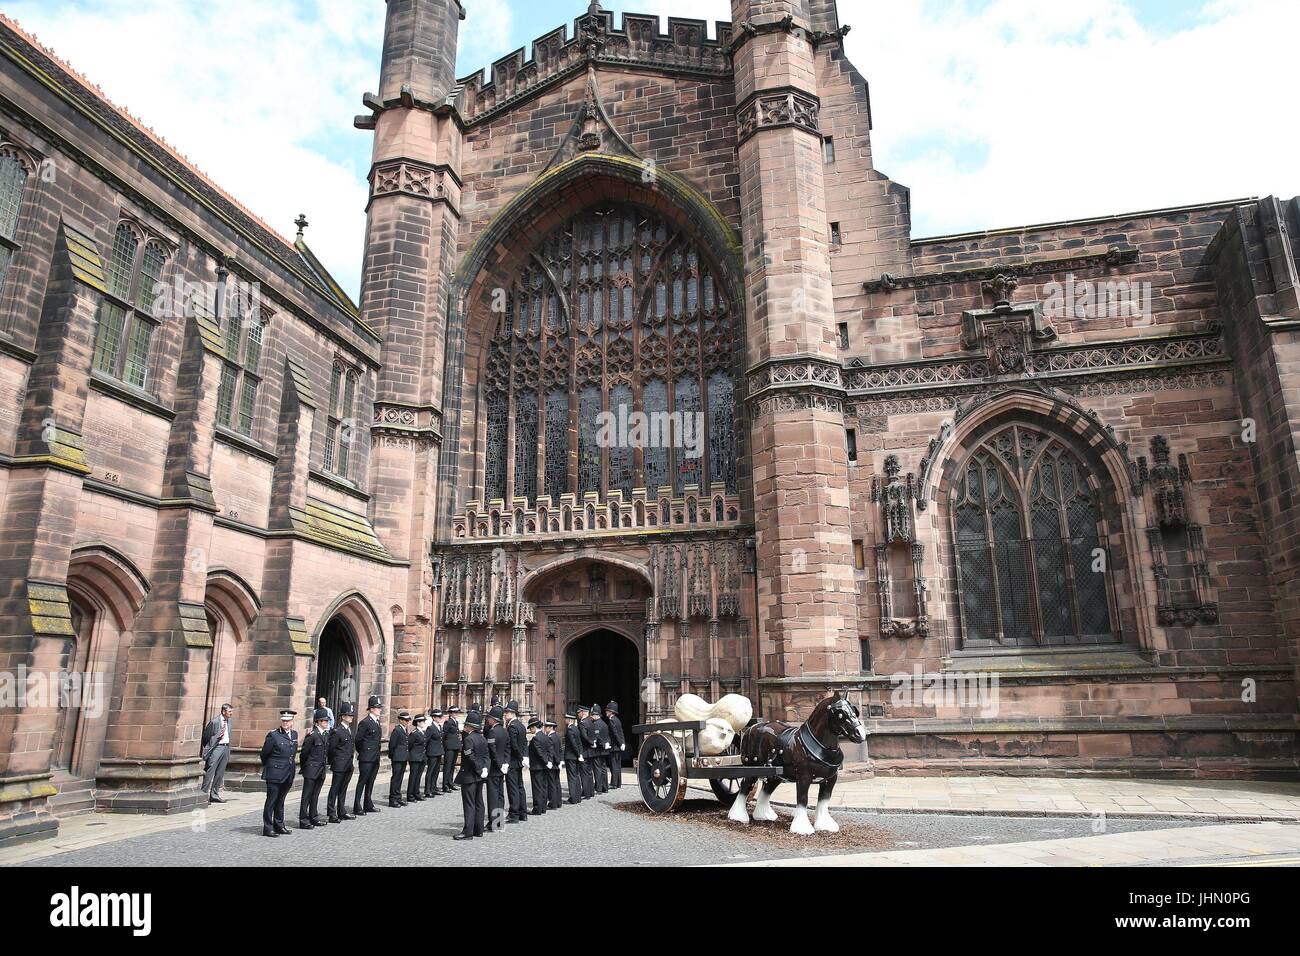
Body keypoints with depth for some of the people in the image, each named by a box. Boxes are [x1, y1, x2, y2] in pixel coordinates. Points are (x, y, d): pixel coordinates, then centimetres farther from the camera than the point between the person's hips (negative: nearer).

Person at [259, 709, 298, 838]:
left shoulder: (294, 734, 9)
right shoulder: (273, 735, -11)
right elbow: (264, 754, -3)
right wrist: (269, 767, 8)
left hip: (288, 775, 6)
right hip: (275, 774, -6)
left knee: (280, 800, 16)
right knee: (271, 800, -1)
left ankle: (279, 825, 24)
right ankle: (268, 828, 6)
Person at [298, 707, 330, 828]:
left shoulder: (326, 735, 10)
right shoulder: (312, 735, -14)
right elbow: (304, 753, -9)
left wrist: (324, 765, 14)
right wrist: (303, 767, 1)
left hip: (321, 770, 7)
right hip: (311, 770, -7)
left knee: (315, 795, 15)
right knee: (307, 795, -1)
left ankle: (313, 817, 23)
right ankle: (303, 820, 4)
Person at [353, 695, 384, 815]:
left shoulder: (377, 722, 13)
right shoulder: (365, 722, -14)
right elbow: (358, 740, -12)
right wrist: (362, 752, -3)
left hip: (375, 758, 8)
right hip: (366, 758, -8)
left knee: (370, 782, 14)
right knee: (362, 782, -2)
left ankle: (368, 805, 23)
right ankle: (357, 808, 4)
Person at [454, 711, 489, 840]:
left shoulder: (469, 739, -18)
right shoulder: (482, 739, 10)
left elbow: (471, 758, -20)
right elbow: (486, 756, 10)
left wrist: (480, 770, -12)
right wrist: (484, 768, 1)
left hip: (469, 776, -9)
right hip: (479, 776, 9)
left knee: (469, 804, -6)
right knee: (478, 803, 12)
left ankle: (468, 831, -5)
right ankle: (478, 829, 18)